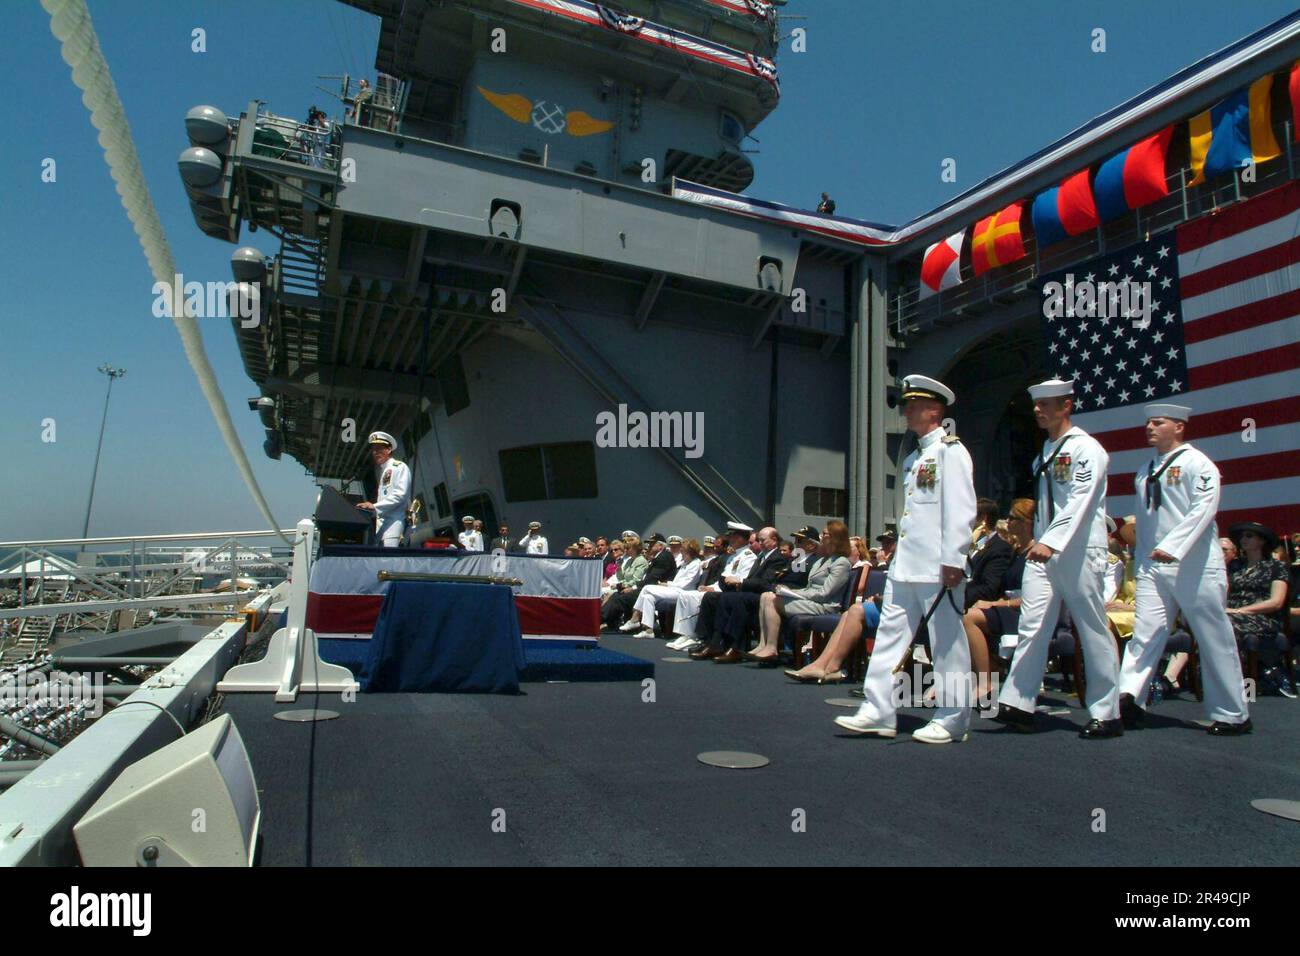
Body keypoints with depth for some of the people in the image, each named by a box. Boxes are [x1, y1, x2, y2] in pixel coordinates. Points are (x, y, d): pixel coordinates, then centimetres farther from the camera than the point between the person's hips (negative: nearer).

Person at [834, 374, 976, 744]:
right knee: (889, 635, 7)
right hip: (905, 566, 9)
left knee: (947, 642, 1)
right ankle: (878, 711, 11)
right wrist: (899, 557, 18)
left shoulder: (950, 450, -6)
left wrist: (953, 559, -20)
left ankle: (952, 720, 12)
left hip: (937, 568, -9)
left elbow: (960, 508, -15)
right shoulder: (913, 458, 20)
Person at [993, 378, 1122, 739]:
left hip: (1079, 551, -7)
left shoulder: (1086, 449, -8)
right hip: (1043, 550, 7)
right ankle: (1016, 703, -3)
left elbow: (1080, 501, -21)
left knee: (1094, 632, 2)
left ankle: (1106, 714, 12)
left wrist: (1051, 542, -31)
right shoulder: (1044, 453, 17)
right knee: (1032, 625, -1)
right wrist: (1039, 541, 16)